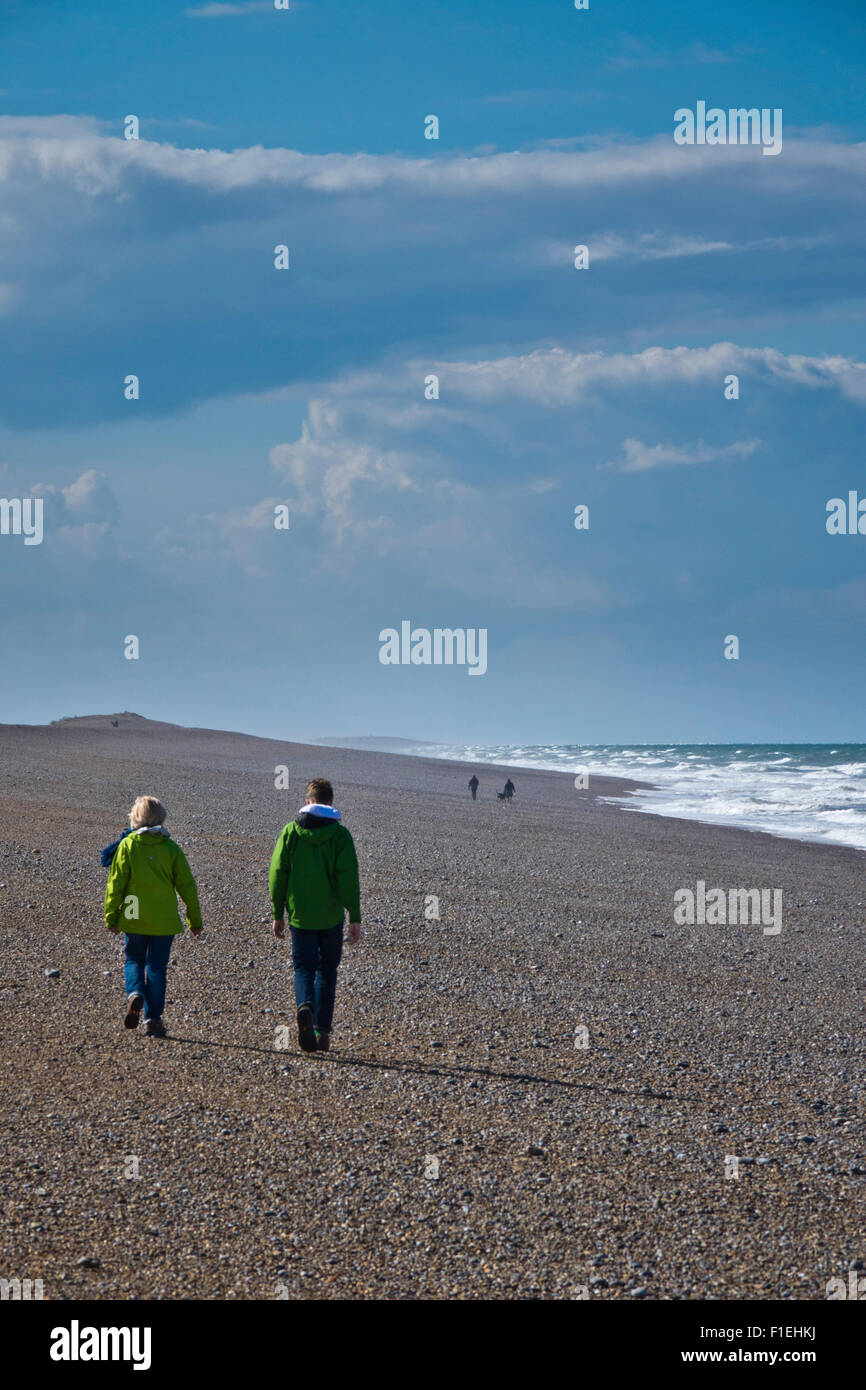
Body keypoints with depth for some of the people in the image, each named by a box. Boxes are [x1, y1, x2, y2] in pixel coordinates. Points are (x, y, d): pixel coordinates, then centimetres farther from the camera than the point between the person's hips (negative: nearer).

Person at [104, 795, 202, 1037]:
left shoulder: (127, 845, -4)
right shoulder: (171, 848, -1)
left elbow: (116, 883, -5)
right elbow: (187, 886, 1)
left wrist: (111, 916, 3)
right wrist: (195, 920, 10)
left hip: (135, 917, -1)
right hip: (165, 919, 1)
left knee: (133, 960, 17)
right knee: (156, 967, 8)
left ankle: (135, 993, -11)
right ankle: (153, 1019, 5)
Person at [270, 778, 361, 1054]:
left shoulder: (290, 831, -1)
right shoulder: (340, 834, -5)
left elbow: (278, 874, 1)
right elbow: (349, 878, -8)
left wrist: (278, 914, 9)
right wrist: (355, 918, -6)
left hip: (300, 916, 0)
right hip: (331, 916, 0)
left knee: (304, 967, 7)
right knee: (327, 970, 14)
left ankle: (305, 1006, -24)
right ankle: (323, 1031, 12)